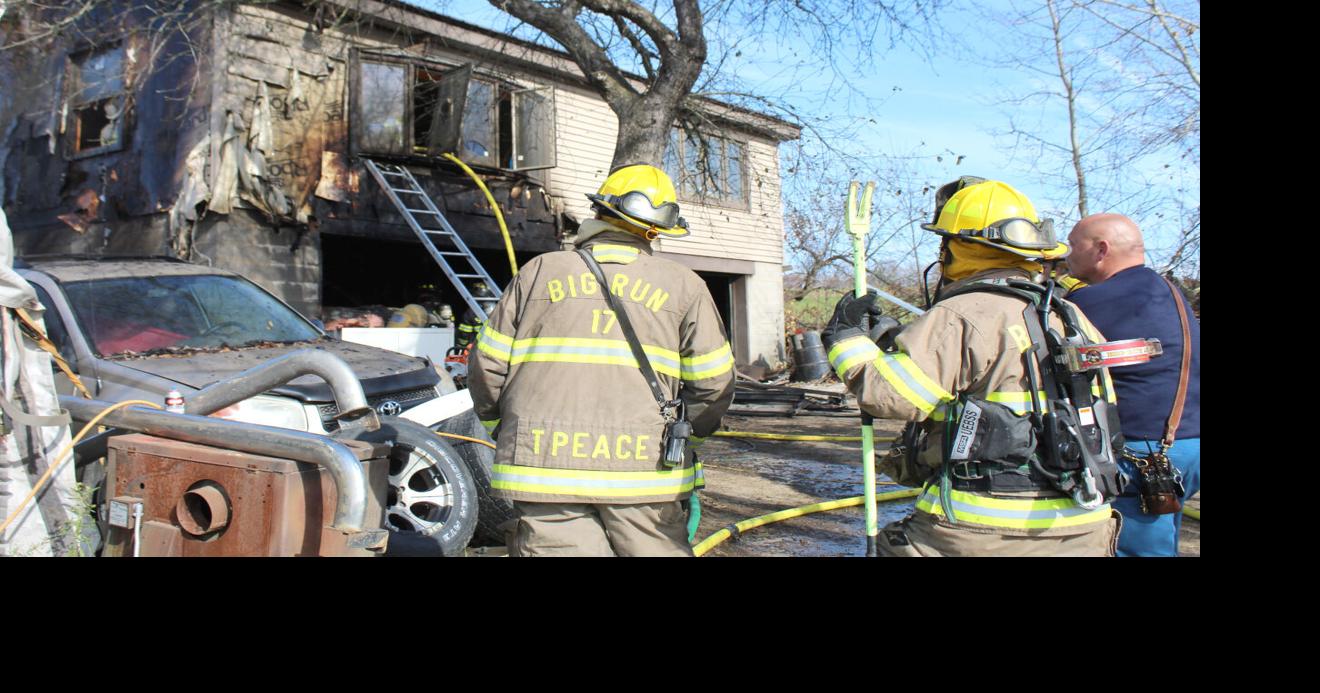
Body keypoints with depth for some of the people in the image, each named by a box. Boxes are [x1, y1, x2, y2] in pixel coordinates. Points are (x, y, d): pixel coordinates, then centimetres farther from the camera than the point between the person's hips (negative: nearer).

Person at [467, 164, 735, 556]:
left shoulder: (539, 271, 9)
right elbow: (713, 384, 4)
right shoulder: (684, 285, 7)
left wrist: (506, 432, 22)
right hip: (644, 472, 0)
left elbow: (488, 366, 8)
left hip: (545, 467, 1)